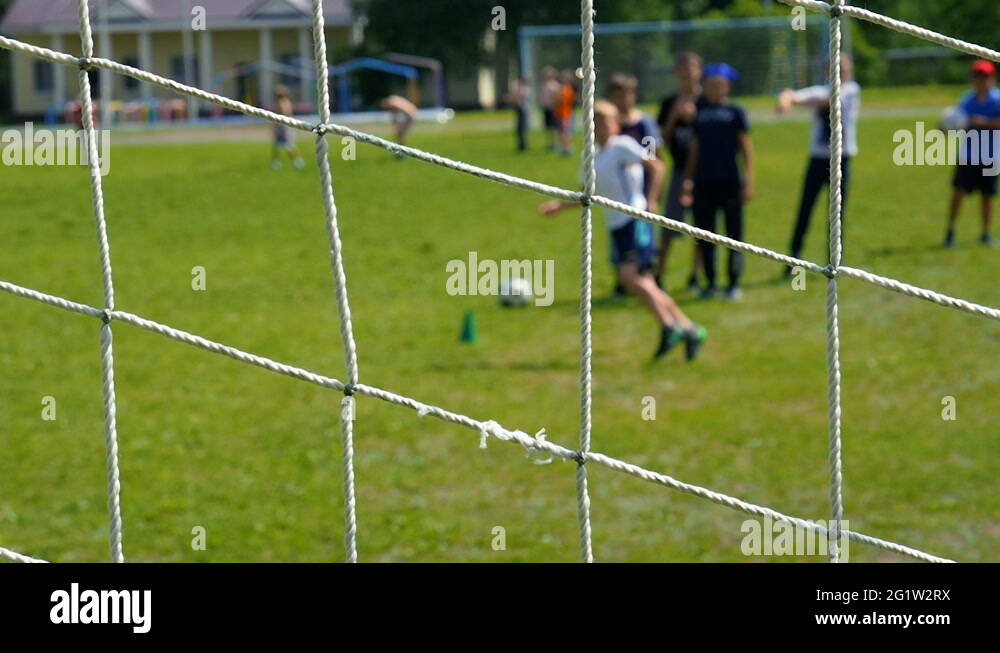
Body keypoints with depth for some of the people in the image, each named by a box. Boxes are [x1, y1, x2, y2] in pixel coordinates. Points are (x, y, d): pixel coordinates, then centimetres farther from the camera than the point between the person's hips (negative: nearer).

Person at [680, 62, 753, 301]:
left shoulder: (736, 112, 2)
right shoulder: (700, 113, 12)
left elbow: (746, 147, 1)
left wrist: (749, 181, -5)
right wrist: (688, 179, 12)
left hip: (730, 181, -4)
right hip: (704, 181, 4)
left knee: (733, 234, -1)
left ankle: (734, 284, 5)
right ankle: (710, 283, 13)